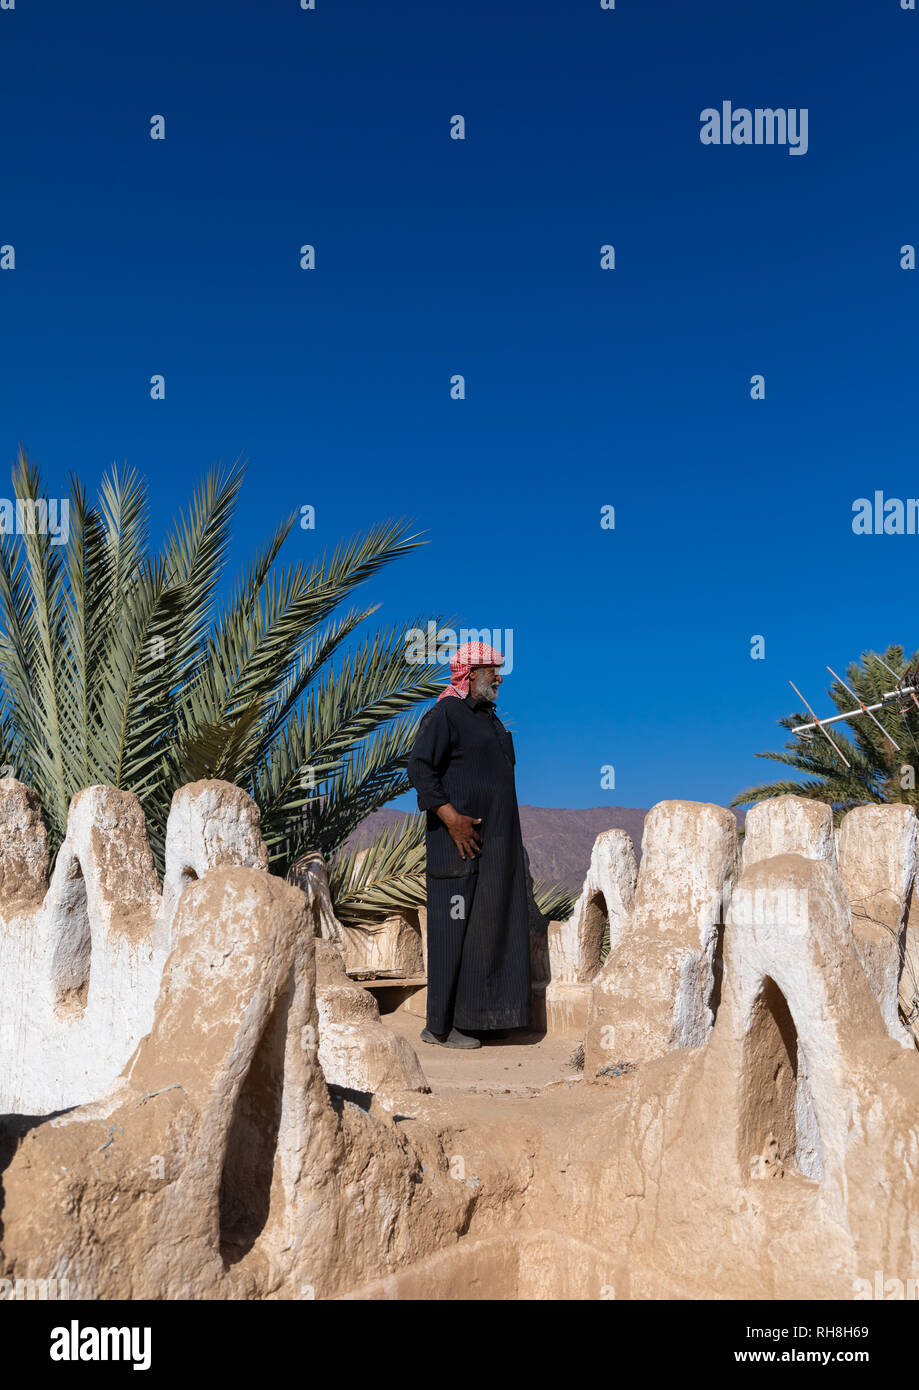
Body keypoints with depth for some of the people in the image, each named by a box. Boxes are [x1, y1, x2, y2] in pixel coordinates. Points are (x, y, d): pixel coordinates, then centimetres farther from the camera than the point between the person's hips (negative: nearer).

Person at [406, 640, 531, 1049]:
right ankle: (440, 1025, -1)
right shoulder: (446, 714, -7)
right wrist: (452, 818, -23)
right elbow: (419, 769, -16)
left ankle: (479, 1015, 15)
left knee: (491, 927, 8)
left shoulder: (489, 719, 19)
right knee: (454, 930, -7)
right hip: (461, 839, -9)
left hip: (495, 842, 9)